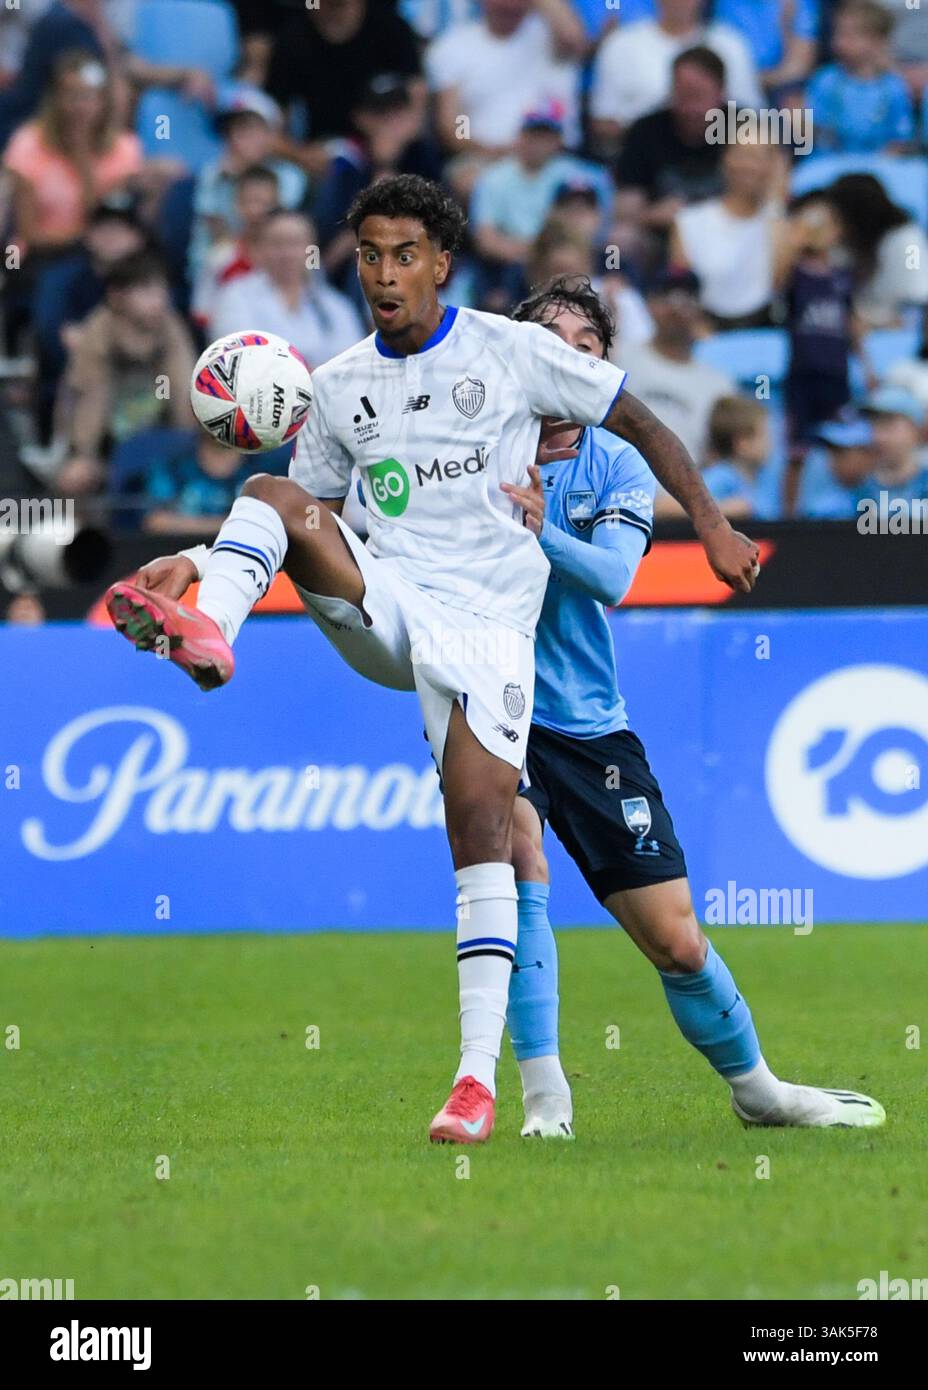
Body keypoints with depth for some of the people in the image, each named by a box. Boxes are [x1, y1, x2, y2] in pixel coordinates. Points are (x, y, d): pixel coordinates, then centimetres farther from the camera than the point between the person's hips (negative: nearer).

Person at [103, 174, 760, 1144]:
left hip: (485, 624, -3)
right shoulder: (338, 387, 13)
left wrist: (712, 527, 3)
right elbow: (311, 519, 21)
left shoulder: (510, 352, 2)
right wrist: (201, 564, 6)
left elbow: (637, 423, 9)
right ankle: (205, 632, -47)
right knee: (271, 494, -19)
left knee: (481, 832, -15)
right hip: (380, 609, 4)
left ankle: (479, 1078, -18)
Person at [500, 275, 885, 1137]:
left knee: (677, 941, 3)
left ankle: (754, 1088, 27)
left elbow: (612, 576, -16)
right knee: (519, 852, -28)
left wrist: (541, 530, -35)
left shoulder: (617, 467, 1)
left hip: (590, 723, 2)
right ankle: (544, 1097, -20)